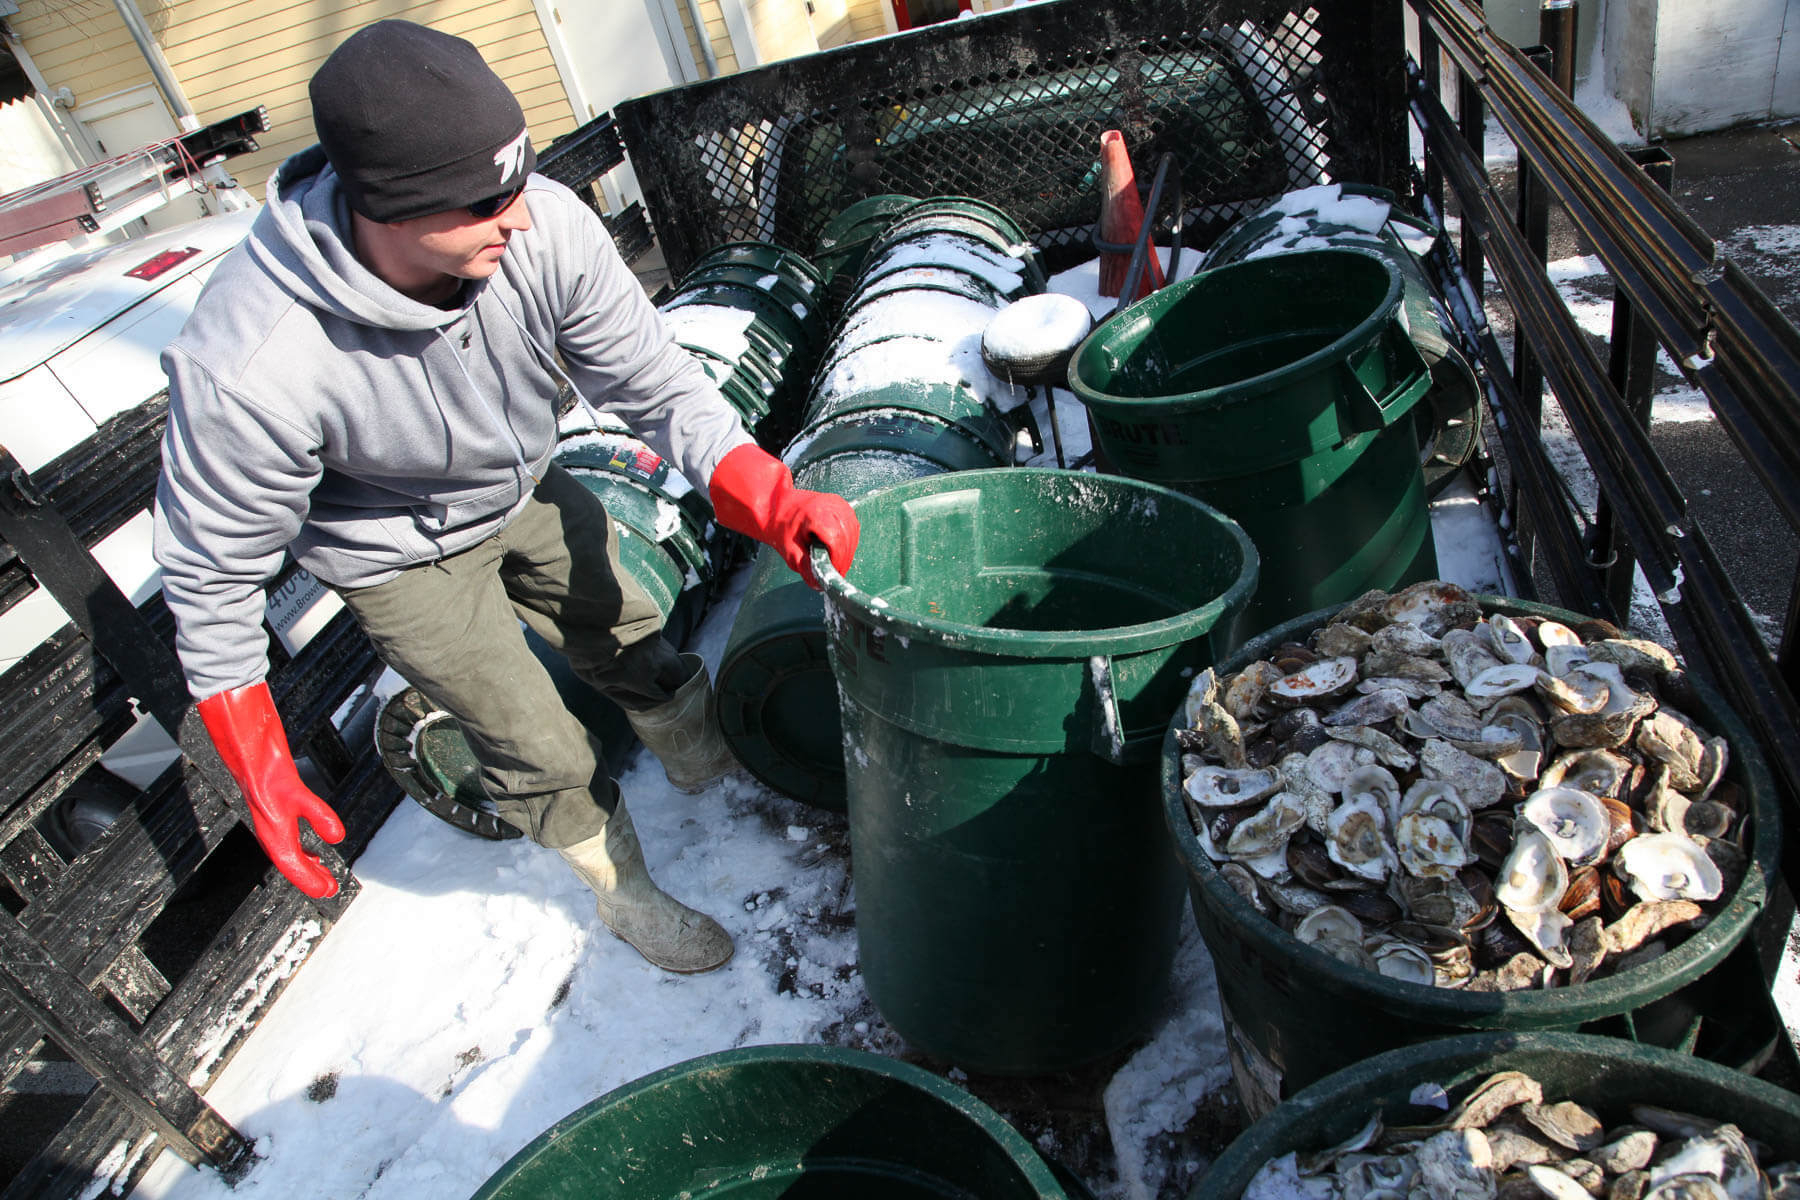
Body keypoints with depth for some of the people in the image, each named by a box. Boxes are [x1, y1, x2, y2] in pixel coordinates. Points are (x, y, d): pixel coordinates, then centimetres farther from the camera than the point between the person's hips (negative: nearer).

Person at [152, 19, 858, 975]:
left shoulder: (544, 227, -31)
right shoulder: (249, 371, -39)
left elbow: (655, 384, -20)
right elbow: (214, 574, -23)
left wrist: (770, 499, -35)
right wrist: (259, 772, -17)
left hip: (526, 492, 4)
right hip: (406, 558, -4)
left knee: (635, 644, 21)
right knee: (543, 753, 4)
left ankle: (718, 772, 52)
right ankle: (626, 896, 34)